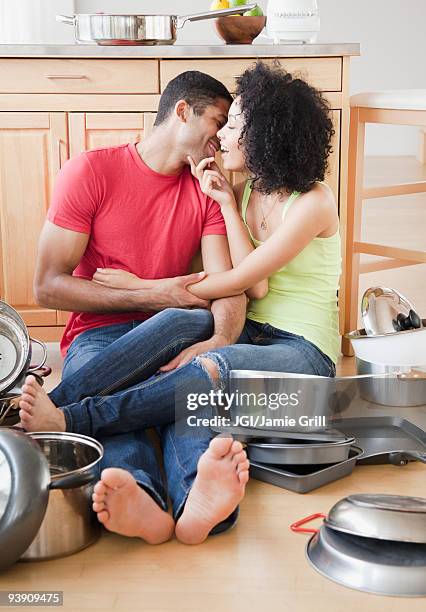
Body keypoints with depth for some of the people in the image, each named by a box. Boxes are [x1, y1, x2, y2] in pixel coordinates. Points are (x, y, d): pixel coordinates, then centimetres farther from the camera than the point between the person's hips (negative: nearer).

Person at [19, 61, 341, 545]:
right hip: (249, 336, 6)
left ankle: (69, 421, -44)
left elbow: (238, 281, -12)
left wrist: (146, 288, -5)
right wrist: (224, 202, -3)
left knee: (215, 367, -38)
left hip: (303, 354, -6)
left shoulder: (313, 202, -9)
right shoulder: (244, 192, 11)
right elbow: (255, 288, -3)